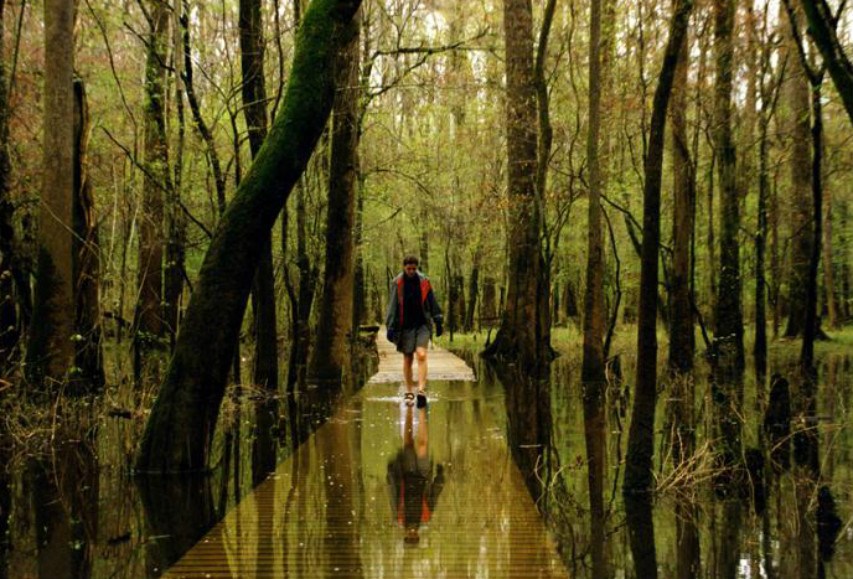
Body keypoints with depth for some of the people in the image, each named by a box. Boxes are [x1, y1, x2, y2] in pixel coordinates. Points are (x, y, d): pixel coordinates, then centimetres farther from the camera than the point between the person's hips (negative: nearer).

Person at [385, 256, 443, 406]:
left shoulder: (424, 282, 3)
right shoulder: (397, 283, 0)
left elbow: (432, 303, 10)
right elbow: (392, 306, 2)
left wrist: (438, 321, 8)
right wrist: (390, 327, -3)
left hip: (423, 324, 0)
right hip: (406, 325, 0)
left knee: (421, 355, -16)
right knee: (407, 359, 6)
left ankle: (421, 391, -21)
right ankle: (409, 392, 17)